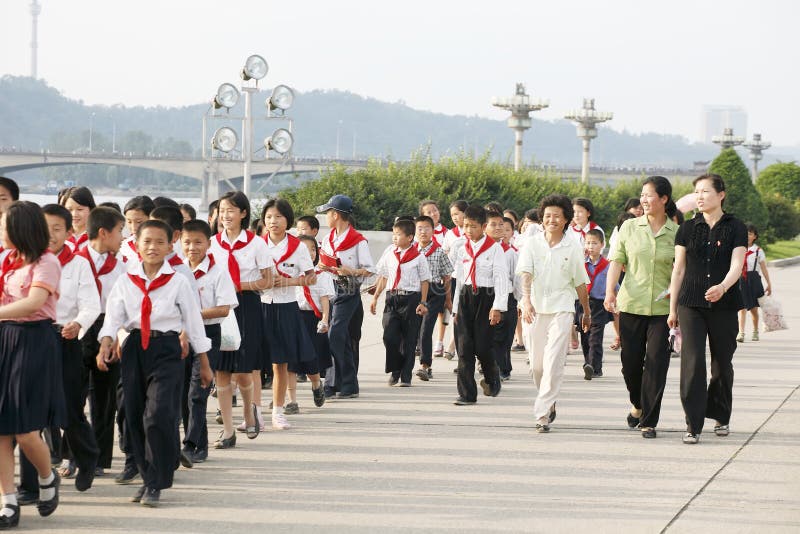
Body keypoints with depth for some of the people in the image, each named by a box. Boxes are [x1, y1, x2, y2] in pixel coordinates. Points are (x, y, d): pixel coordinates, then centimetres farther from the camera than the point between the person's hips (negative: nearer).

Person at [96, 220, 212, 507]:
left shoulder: (178, 283, 0)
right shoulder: (126, 281, 6)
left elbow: (193, 322, 5)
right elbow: (113, 317, 0)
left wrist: (204, 364, 8)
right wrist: (105, 344, -20)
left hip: (166, 350, -3)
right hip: (134, 350, 3)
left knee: (159, 415, -15)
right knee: (134, 417, 6)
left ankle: (155, 484, -7)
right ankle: (149, 477, 21)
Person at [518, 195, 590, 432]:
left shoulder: (572, 248, 0)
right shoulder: (532, 244, 0)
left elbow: (580, 282, 11)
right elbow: (525, 273, -14)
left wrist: (587, 312, 20)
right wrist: (526, 300, -30)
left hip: (562, 308, -2)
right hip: (537, 308, 2)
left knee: (553, 362, -13)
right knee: (537, 365, 9)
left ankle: (542, 414, -15)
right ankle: (549, 403, 34)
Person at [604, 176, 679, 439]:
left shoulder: (676, 232, 2)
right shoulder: (629, 227, 6)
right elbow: (617, 261, 5)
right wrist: (610, 291, -9)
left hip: (662, 308, -1)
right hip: (631, 304, 1)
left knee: (656, 363, -6)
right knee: (630, 361, 6)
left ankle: (649, 420, 3)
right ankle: (638, 404, 34)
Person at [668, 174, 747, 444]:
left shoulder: (736, 228, 1)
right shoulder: (688, 229, 7)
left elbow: (736, 267, -10)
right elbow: (678, 270, 10)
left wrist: (722, 287, -30)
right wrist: (672, 308, 8)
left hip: (724, 305, -1)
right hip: (691, 305, 1)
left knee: (722, 362, 8)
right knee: (692, 362, -11)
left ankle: (721, 417, 28)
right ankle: (693, 425, -9)